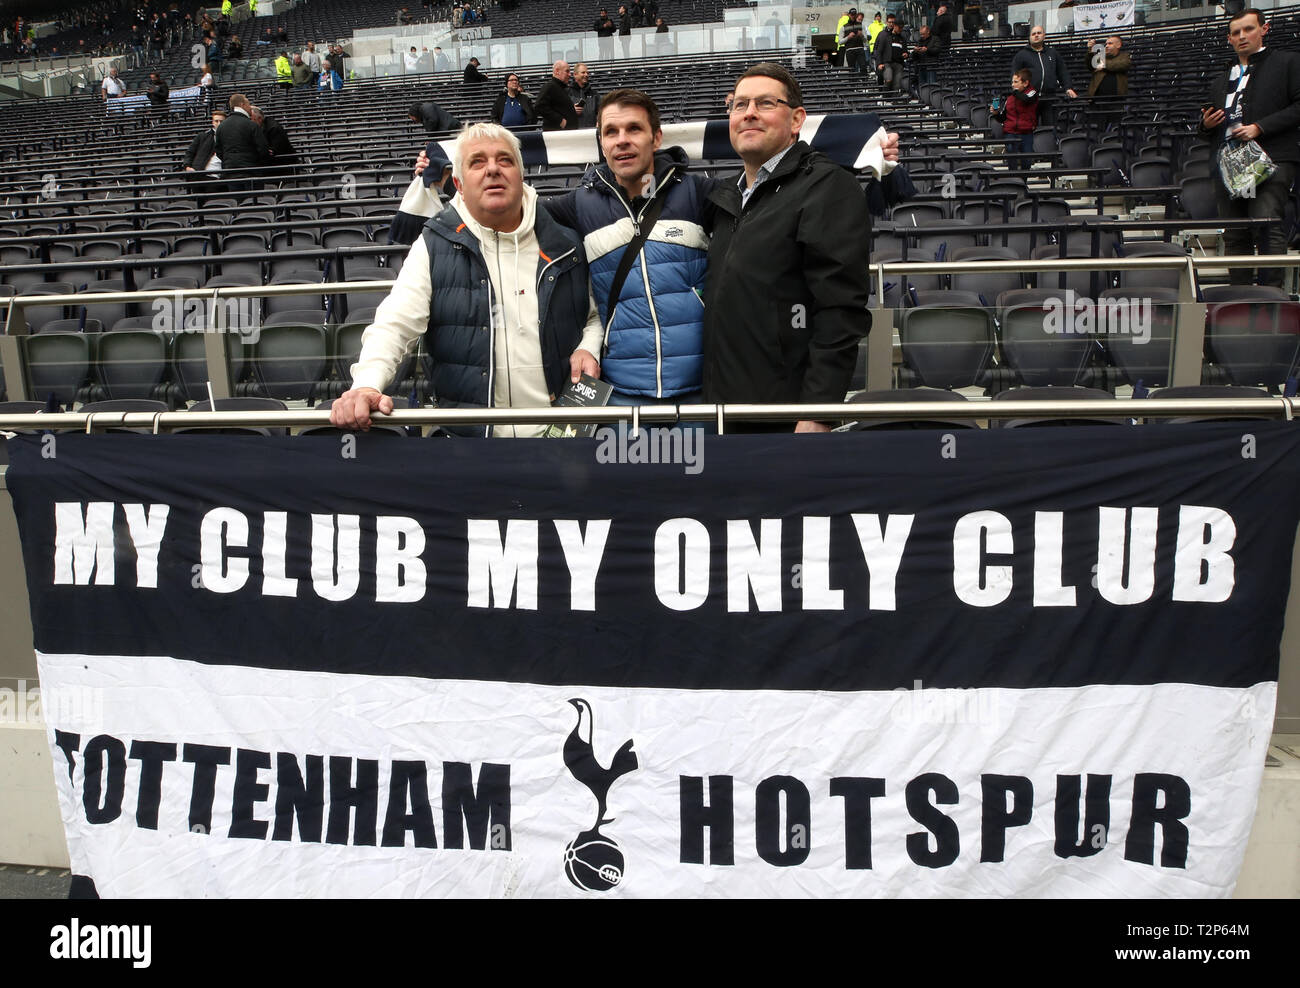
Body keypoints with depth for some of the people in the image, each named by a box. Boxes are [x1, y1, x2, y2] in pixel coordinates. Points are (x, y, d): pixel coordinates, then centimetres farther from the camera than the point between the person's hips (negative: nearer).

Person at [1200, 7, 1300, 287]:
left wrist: (1260, 127, -11)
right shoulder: (1220, 83, 25)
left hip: (1271, 160, -5)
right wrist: (1206, 125, 7)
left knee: (1267, 225, -21)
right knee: (1234, 237, 4)